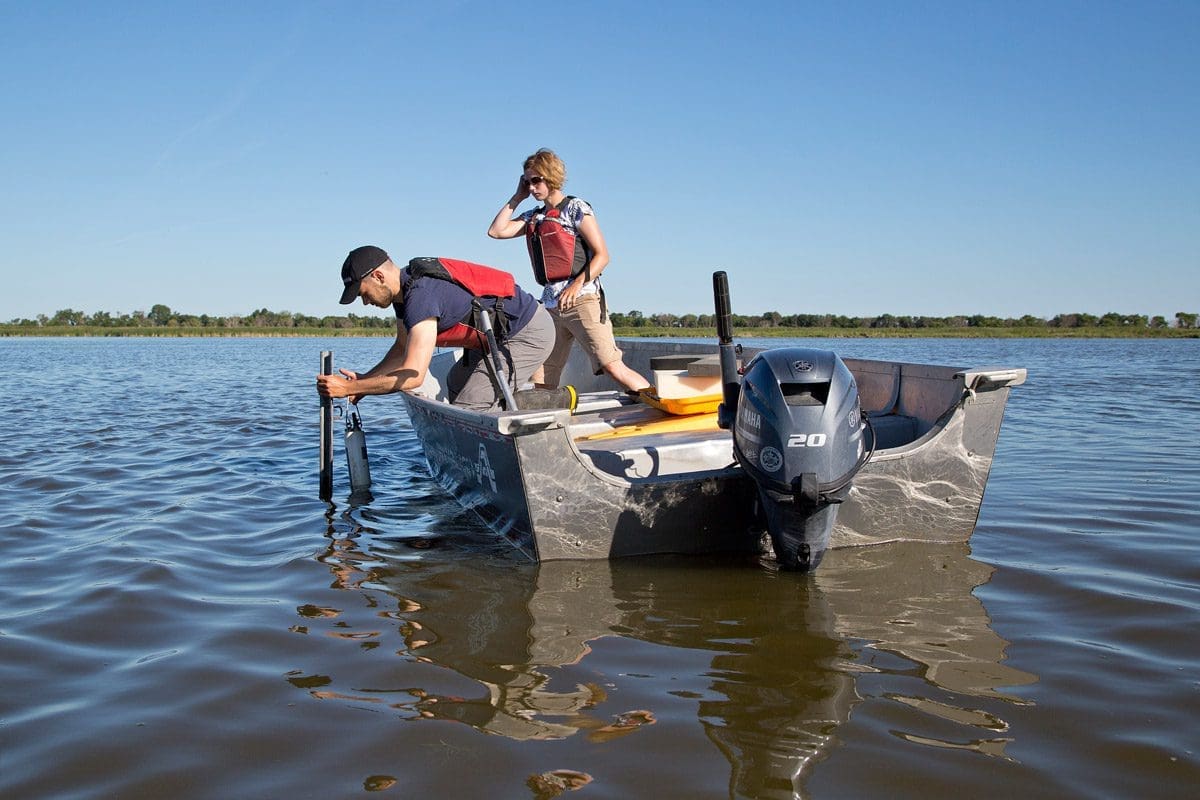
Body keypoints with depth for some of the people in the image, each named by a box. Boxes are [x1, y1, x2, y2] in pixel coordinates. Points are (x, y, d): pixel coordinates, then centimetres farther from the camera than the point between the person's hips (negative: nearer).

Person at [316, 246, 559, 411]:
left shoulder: (421, 295, -28)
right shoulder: (404, 289, 3)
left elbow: (412, 376, -32)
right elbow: (403, 349, 17)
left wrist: (348, 388, -26)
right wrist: (363, 380, 6)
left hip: (529, 334, -11)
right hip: (501, 334, 11)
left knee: (470, 409, -16)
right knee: (456, 385, 26)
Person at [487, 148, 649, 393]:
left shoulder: (575, 208, 0)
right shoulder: (533, 217, 19)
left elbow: (602, 255, -6)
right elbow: (496, 231, 13)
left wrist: (577, 285, -20)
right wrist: (517, 197, 13)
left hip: (581, 300, -7)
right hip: (551, 306, 7)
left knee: (612, 367, -19)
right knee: (543, 385, 1)